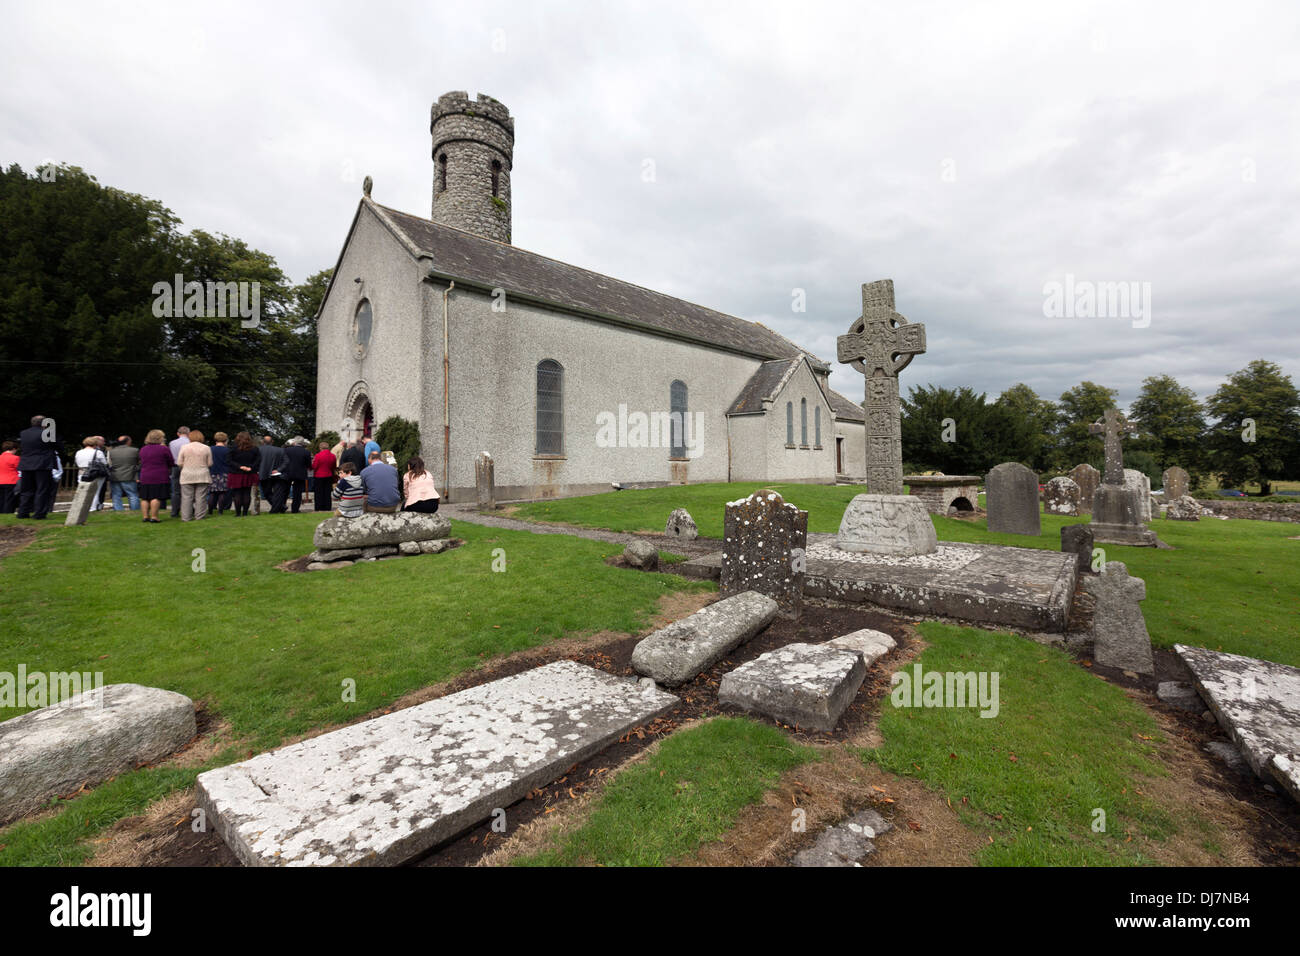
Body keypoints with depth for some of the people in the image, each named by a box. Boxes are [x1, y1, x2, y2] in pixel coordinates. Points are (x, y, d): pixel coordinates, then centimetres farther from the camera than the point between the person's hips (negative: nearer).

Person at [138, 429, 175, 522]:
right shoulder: (164, 449, -8)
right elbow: (172, 463, -2)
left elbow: (142, 463, 21)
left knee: (145, 498, 11)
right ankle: (153, 517, -7)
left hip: (145, 478, 6)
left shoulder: (143, 449, 10)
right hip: (160, 478, -6)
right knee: (156, 497, -5)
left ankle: (145, 516, 12)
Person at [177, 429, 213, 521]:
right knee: (201, 497, 2)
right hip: (202, 476, 0)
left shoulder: (184, 447, 0)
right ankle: (200, 516, 3)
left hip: (187, 476, 0)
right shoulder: (206, 448, 0)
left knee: (187, 497, 4)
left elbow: (179, 463, 2)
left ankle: (186, 517, 5)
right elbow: (210, 463, 2)